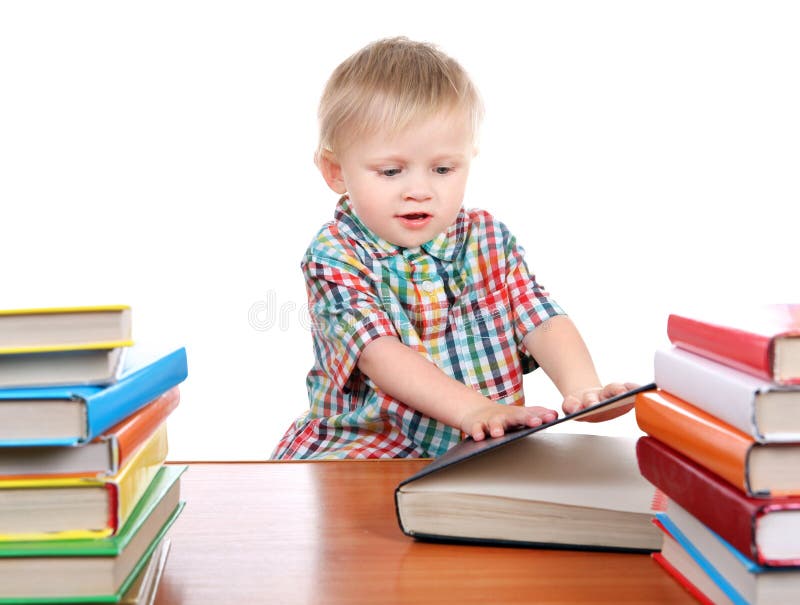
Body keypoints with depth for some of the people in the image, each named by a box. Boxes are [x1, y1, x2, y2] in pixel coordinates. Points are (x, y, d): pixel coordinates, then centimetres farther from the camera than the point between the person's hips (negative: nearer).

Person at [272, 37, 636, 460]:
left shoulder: (488, 239, 8)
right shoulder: (335, 255, -7)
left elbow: (543, 321, -4)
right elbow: (378, 350, -21)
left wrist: (582, 388, -26)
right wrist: (471, 409, -35)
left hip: (490, 445, 4)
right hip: (368, 439, -4)